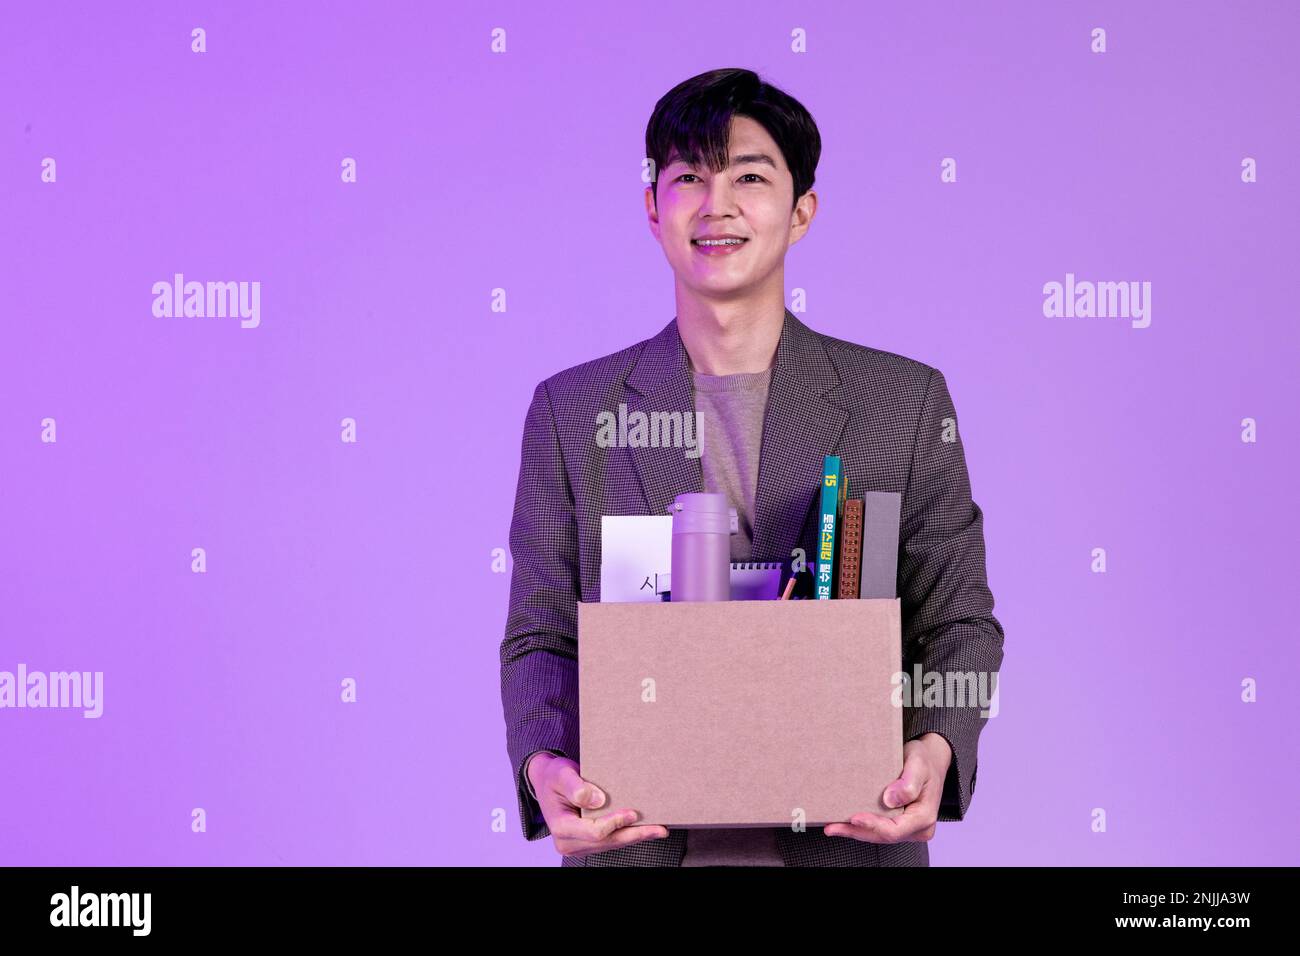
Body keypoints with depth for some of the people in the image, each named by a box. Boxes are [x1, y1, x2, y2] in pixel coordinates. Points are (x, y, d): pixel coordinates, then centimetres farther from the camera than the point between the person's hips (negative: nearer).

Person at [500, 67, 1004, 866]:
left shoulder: (907, 402, 3)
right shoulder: (570, 412, 5)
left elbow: (959, 622, 5)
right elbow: (540, 636, 5)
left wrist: (936, 750, -15)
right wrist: (544, 765, -15)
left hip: (846, 842, 0)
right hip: (640, 843, 0)